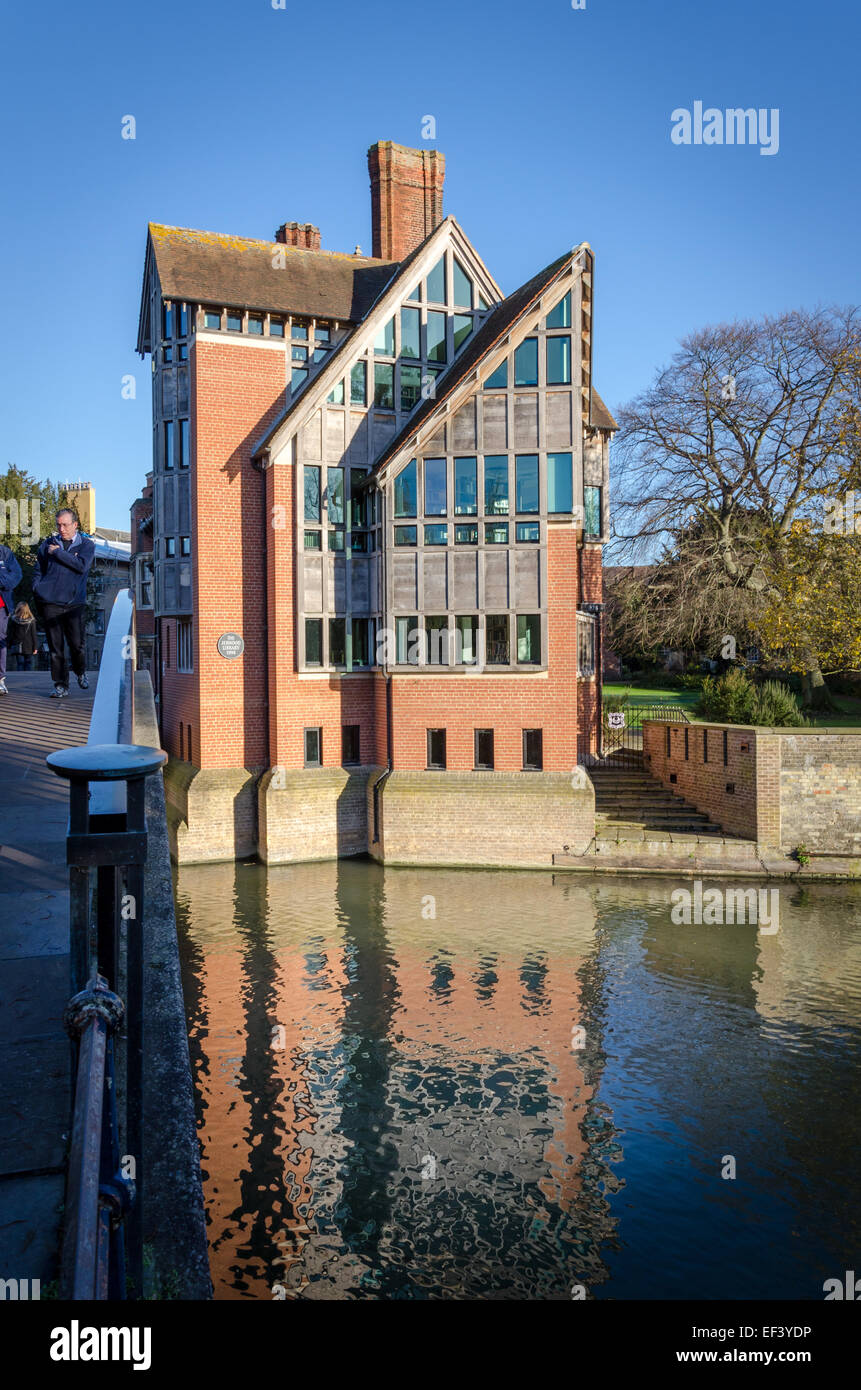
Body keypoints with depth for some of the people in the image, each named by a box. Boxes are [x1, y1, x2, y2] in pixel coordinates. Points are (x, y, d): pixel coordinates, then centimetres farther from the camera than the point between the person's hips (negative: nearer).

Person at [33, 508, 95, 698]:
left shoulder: (86, 544, 5)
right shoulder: (49, 543, 12)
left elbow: (81, 566, -12)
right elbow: (38, 566, 21)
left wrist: (58, 552, -10)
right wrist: (37, 587, 6)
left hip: (74, 602, -2)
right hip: (50, 602, 2)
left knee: (76, 643, -2)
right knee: (55, 645, 1)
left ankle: (81, 672, 27)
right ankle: (60, 685, 8)